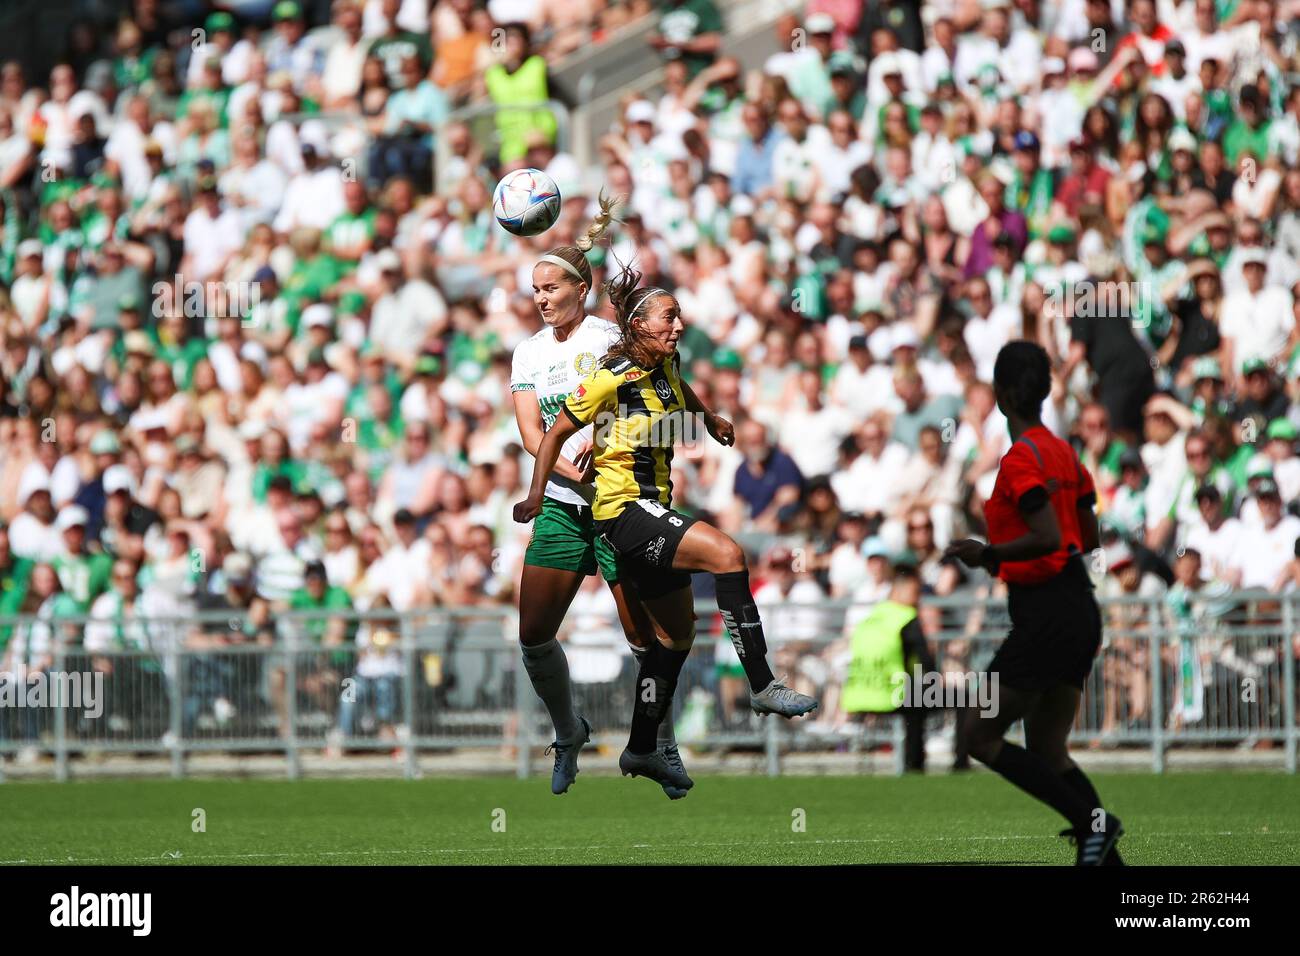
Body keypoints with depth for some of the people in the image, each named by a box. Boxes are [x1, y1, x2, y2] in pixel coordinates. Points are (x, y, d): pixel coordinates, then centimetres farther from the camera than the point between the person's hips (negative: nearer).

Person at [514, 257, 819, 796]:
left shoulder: (665, 366, 4)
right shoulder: (612, 379, -17)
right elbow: (557, 434, -7)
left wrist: (711, 420, 39)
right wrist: (535, 498, -4)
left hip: (653, 512, 9)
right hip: (623, 510, -9)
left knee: (677, 632, 13)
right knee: (726, 554, -25)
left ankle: (641, 750, 23)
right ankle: (761, 687, -22)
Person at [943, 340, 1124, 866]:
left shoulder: (1020, 458, -14)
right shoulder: (1063, 452, 11)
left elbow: (1048, 538, -24)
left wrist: (988, 554, -15)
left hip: (1044, 618, -9)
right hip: (1080, 609, 9)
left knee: (979, 736, 0)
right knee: (1046, 750, 13)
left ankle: (1091, 820, -10)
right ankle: (1106, 860, 1)